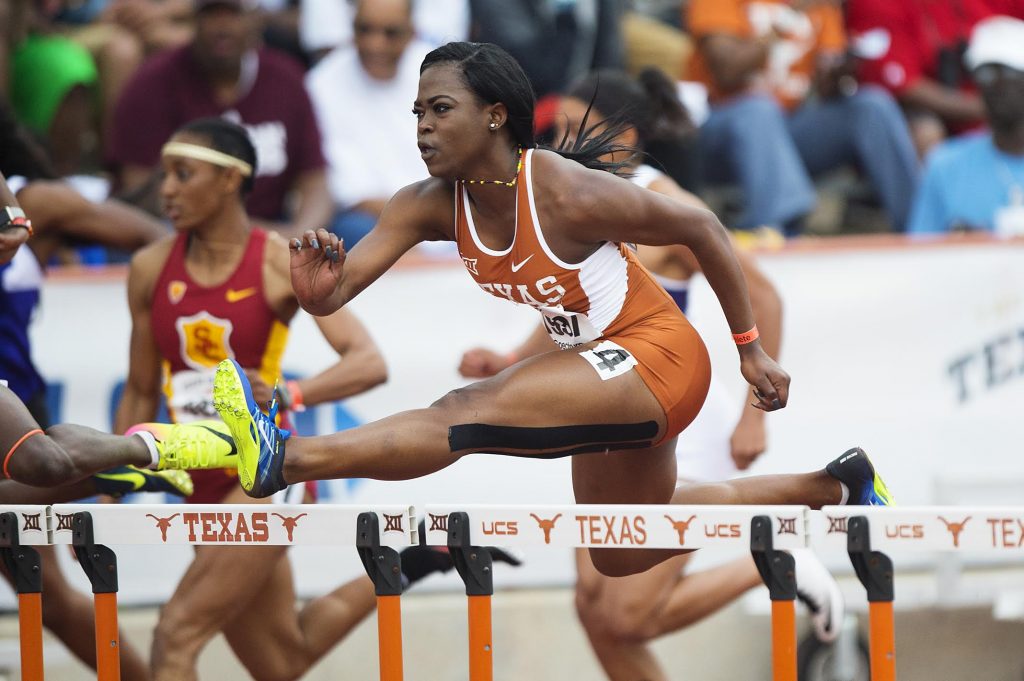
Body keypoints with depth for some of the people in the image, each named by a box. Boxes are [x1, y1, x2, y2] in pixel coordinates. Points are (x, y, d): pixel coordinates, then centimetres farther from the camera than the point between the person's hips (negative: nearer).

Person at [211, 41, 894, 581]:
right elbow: (335, 292, -17)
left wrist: (752, 348, -11)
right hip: (603, 370, 9)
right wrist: (317, 291, -43)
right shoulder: (429, 206, -10)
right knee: (622, 557, 30)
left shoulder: (569, 194, -28)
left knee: (468, 414, -30)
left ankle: (278, 460, -44)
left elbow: (702, 228, -16)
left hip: (658, 359, -9)